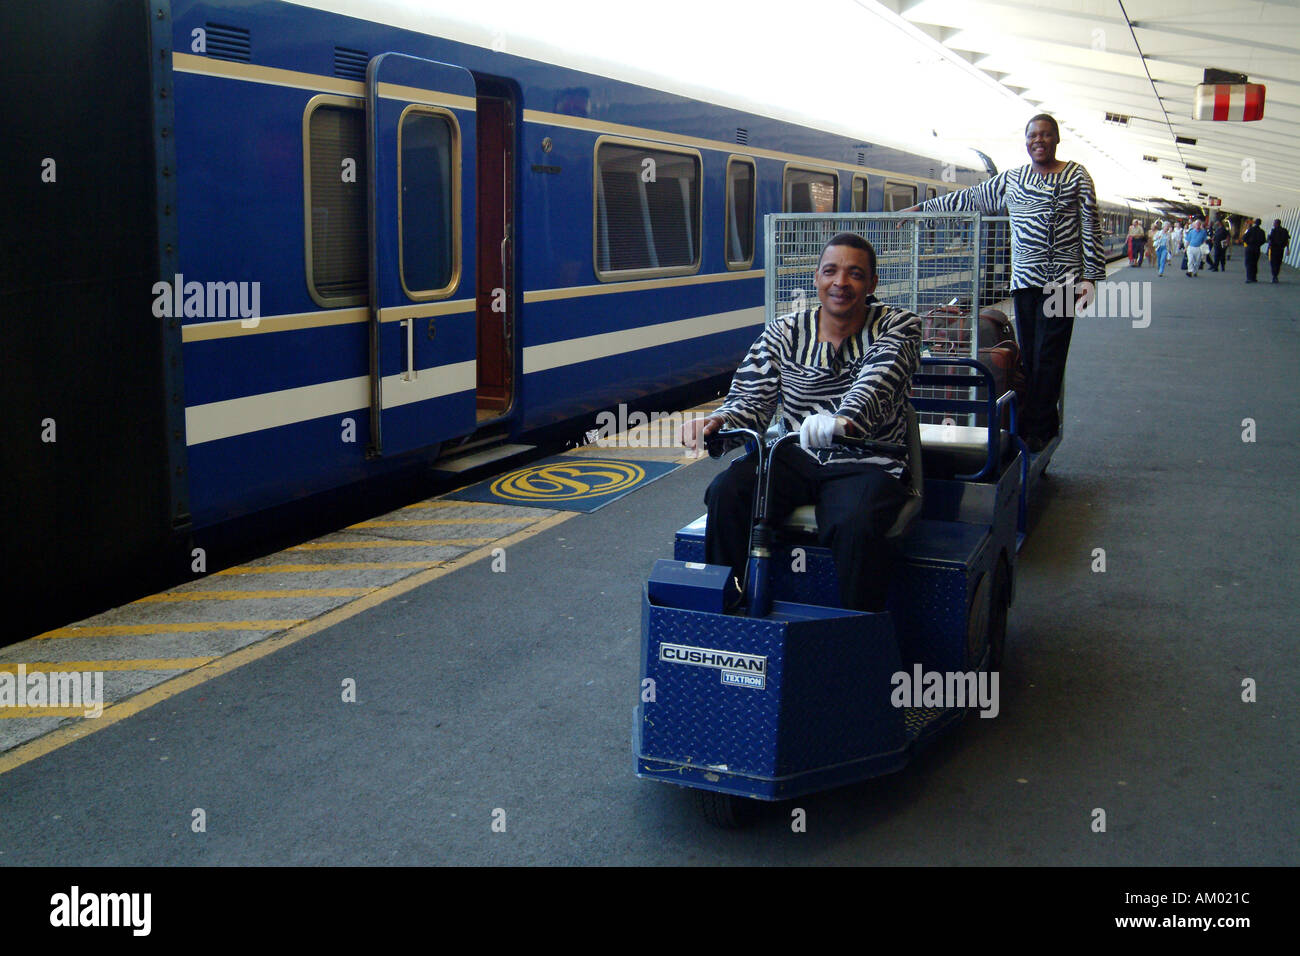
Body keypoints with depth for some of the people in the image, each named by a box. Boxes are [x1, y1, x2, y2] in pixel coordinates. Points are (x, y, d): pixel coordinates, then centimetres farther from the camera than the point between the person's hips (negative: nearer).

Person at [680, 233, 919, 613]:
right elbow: (752, 400, 2)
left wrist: (843, 421, -44)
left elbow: (877, 383, -21)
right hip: (796, 457, 3)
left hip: (866, 463, -3)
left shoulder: (899, 326, 0)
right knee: (726, 493, -25)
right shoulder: (784, 333, 8)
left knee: (857, 524, -36)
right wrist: (717, 420, -23)